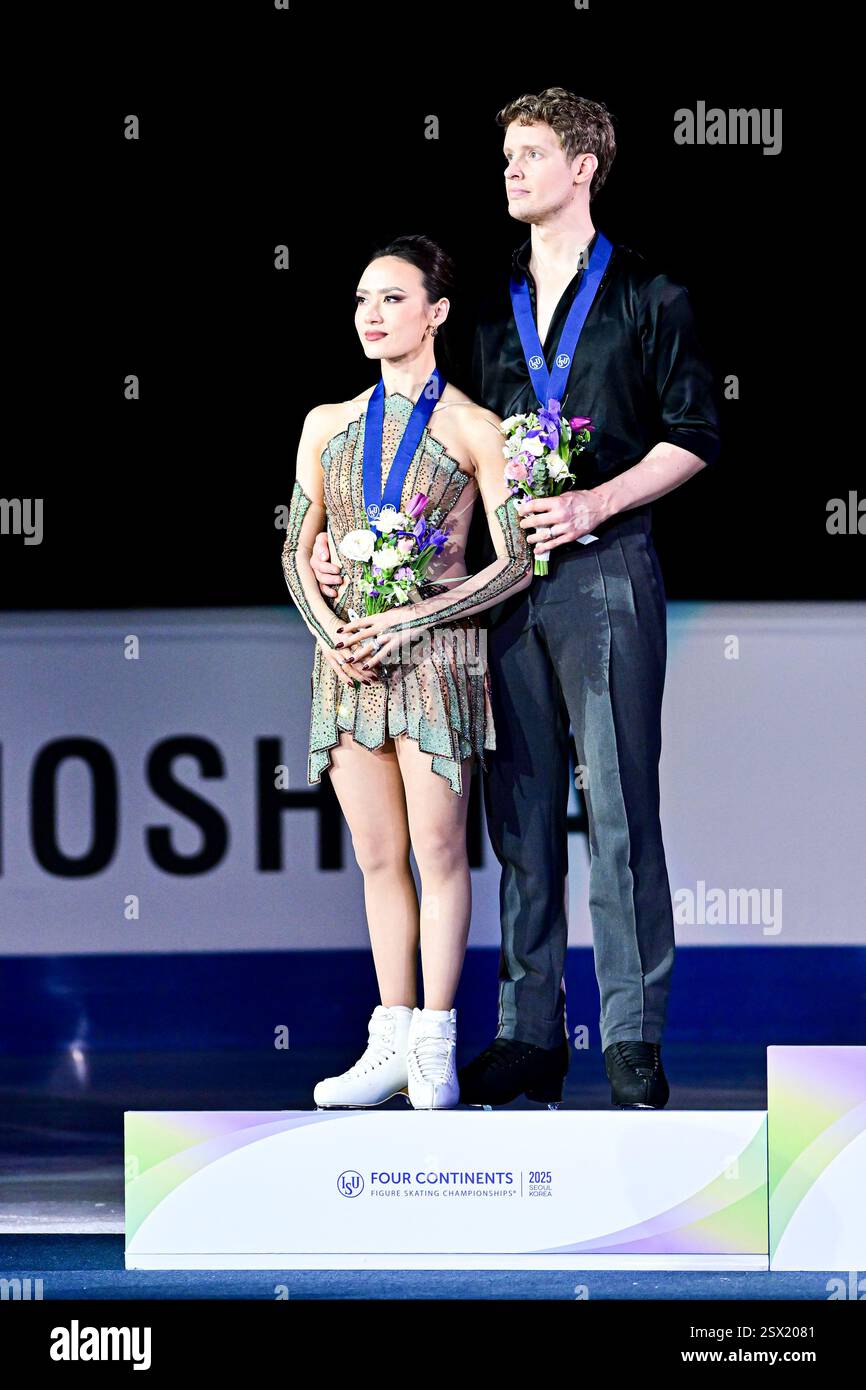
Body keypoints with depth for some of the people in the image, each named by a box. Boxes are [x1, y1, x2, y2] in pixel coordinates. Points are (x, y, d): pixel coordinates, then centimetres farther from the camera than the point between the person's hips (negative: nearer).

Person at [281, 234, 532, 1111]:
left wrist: (408, 621, -13)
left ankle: (435, 1051, 2)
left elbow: (515, 564, -5)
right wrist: (330, 631, -6)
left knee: (437, 850, -3)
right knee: (378, 859, 7)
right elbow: (298, 552, 13)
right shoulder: (329, 426, 11)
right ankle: (390, 1046, 10)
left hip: (435, 651, -4)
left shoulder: (471, 429, -2)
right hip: (349, 657, 4)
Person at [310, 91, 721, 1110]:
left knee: (619, 806, -6)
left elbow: (693, 436, 0)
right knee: (520, 812, 5)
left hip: (605, 569, -5)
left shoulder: (648, 297, 3)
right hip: (504, 572, 5)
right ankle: (529, 1035, 9)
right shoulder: (492, 306, 17)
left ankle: (633, 1040, -3)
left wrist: (594, 504, -13)